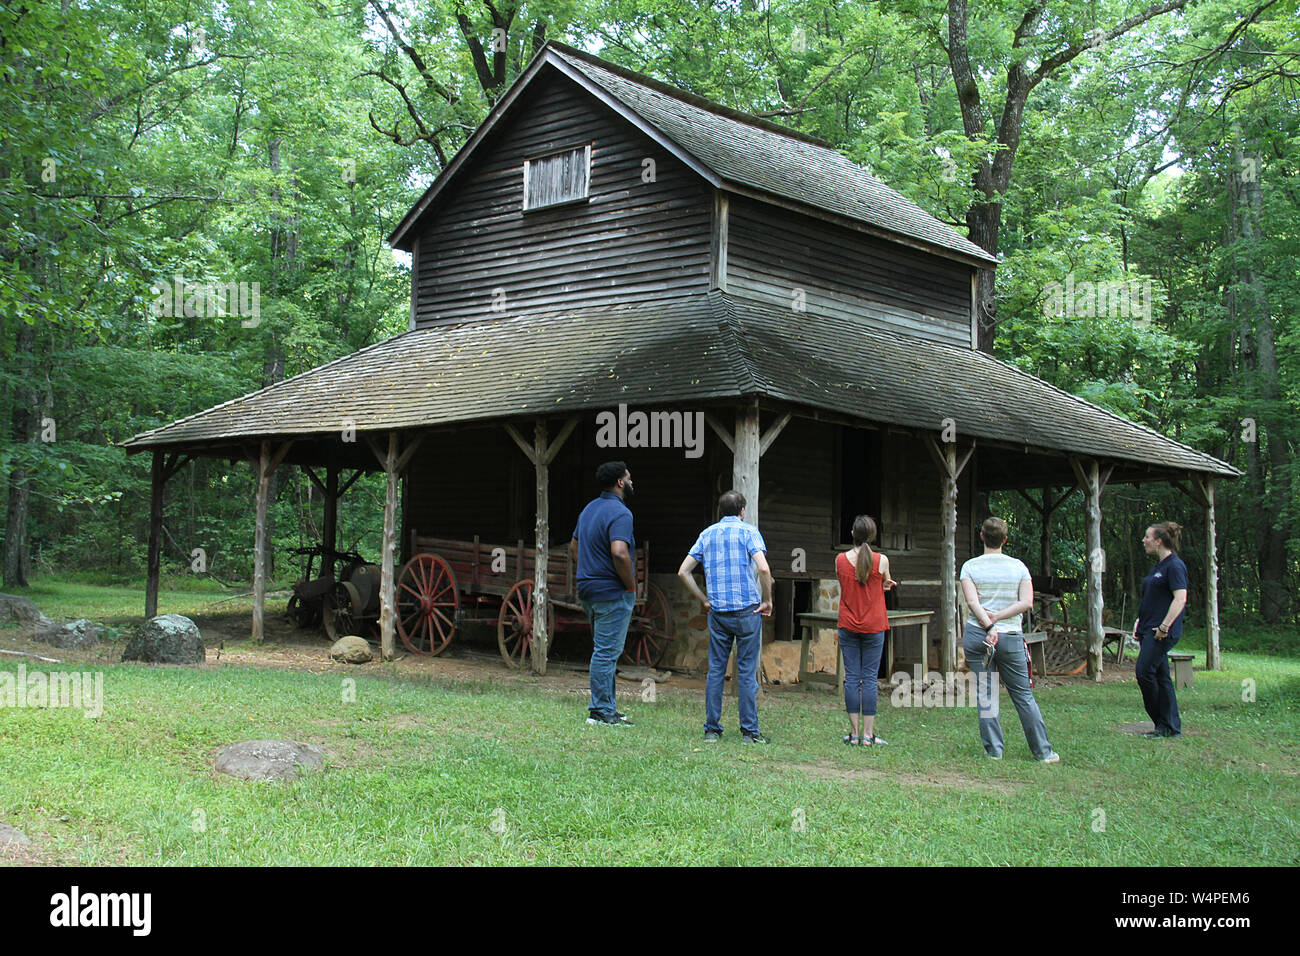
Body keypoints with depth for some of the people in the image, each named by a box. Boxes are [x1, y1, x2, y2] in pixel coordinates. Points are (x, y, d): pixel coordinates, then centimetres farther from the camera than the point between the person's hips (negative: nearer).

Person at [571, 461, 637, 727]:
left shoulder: (590, 509, 14)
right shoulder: (620, 513, -16)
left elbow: (574, 547, 23)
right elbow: (619, 553, -29)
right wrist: (631, 586, -16)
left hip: (589, 591, 9)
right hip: (613, 593, -9)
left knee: (604, 650, 16)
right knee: (607, 652, -5)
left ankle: (604, 707, 21)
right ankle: (601, 711, -1)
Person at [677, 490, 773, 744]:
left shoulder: (707, 534, 11)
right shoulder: (748, 531, -1)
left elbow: (683, 571, 7)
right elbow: (763, 568, -16)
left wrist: (704, 600, 11)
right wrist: (767, 600, -5)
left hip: (717, 612, 3)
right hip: (747, 609, -3)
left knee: (715, 670, 7)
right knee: (747, 672, 0)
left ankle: (712, 730, 8)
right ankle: (749, 731, 2)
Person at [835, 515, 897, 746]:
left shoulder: (840, 560, -2)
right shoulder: (882, 560, -8)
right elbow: (886, 583, 8)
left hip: (848, 626, 2)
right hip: (873, 627, -2)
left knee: (851, 678, 5)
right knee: (870, 679, 1)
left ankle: (854, 733, 6)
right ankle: (868, 734, 2)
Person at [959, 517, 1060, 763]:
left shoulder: (970, 566, 1)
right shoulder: (1018, 566, 5)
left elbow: (972, 601, -12)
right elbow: (1027, 602, -4)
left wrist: (988, 624, -17)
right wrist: (997, 618, -6)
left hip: (976, 634, -1)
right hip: (1010, 636, 1)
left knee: (985, 695, 4)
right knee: (1023, 694, 8)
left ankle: (994, 750, 4)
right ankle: (1043, 751, 12)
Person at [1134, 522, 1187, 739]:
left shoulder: (1174, 566, -12)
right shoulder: (1158, 565, 18)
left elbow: (1180, 599, -22)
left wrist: (1164, 627, -24)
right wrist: (1139, 622, 18)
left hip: (1162, 632, -10)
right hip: (1149, 629, 10)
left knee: (1145, 672, -12)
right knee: (1160, 676, 8)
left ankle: (1164, 725, 0)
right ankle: (1171, 728, 10)